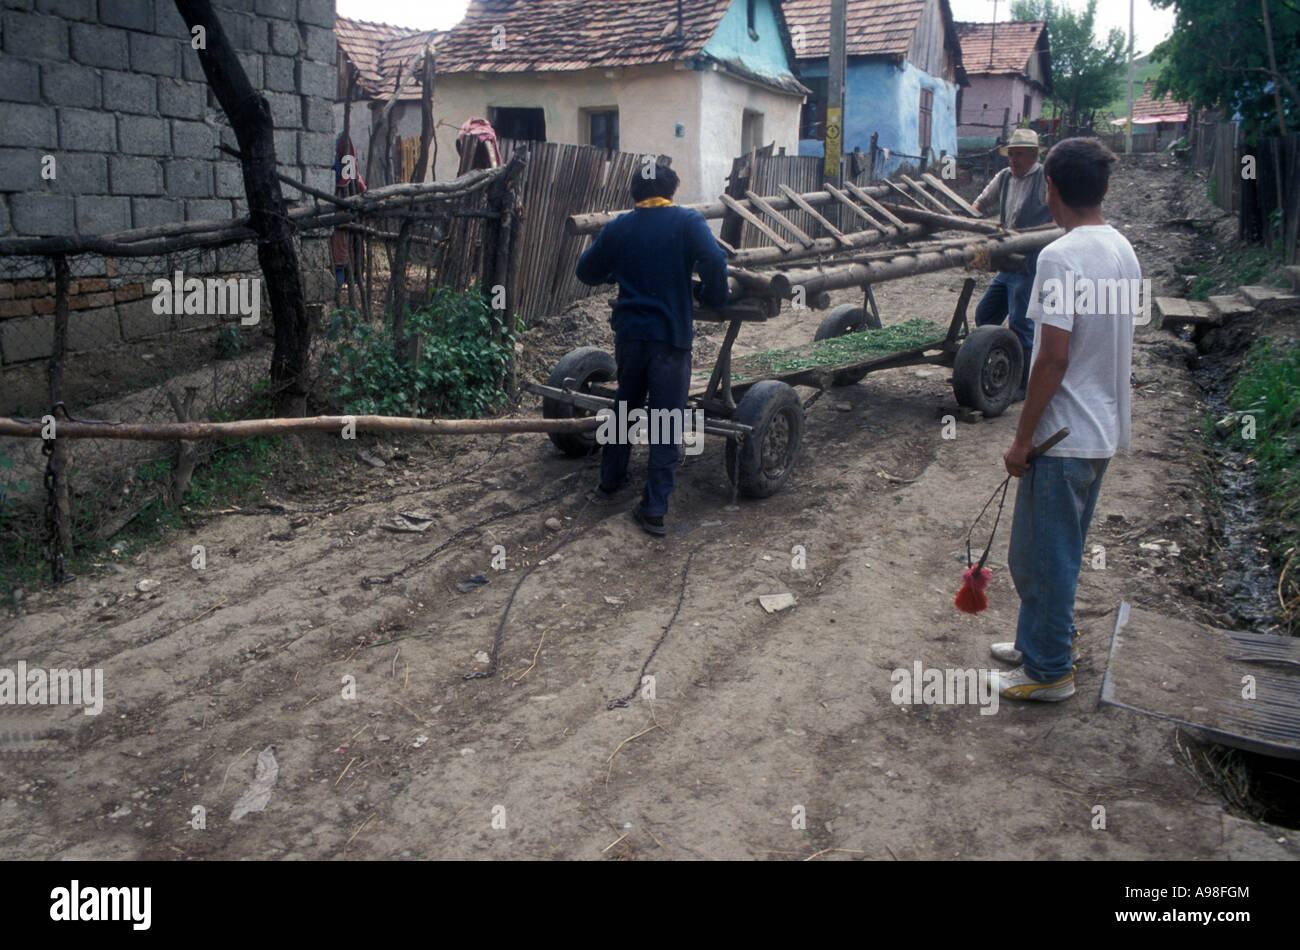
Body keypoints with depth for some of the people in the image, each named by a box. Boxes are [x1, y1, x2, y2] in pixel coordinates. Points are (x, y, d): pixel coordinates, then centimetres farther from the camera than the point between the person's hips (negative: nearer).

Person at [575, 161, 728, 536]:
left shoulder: (618, 228, 5)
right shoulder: (688, 221, -5)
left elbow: (586, 271, 12)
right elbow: (714, 261, -20)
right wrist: (714, 298, -4)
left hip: (629, 332, 4)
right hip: (671, 335, -4)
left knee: (625, 405, 23)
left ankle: (610, 480, 35)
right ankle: (654, 508, 0)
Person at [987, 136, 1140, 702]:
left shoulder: (1061, 256, -19)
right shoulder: (1124, 251, 8)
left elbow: (1053, 358, -23)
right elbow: (1113, 344, 14)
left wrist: (1023, 439, -15)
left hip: (1064, 435, -9)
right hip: (1104, 429, 9)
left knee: (1043, 554, 3)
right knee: (1061, 548, 21)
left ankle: (1047, 671, 14)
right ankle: (1044, 640, 36)